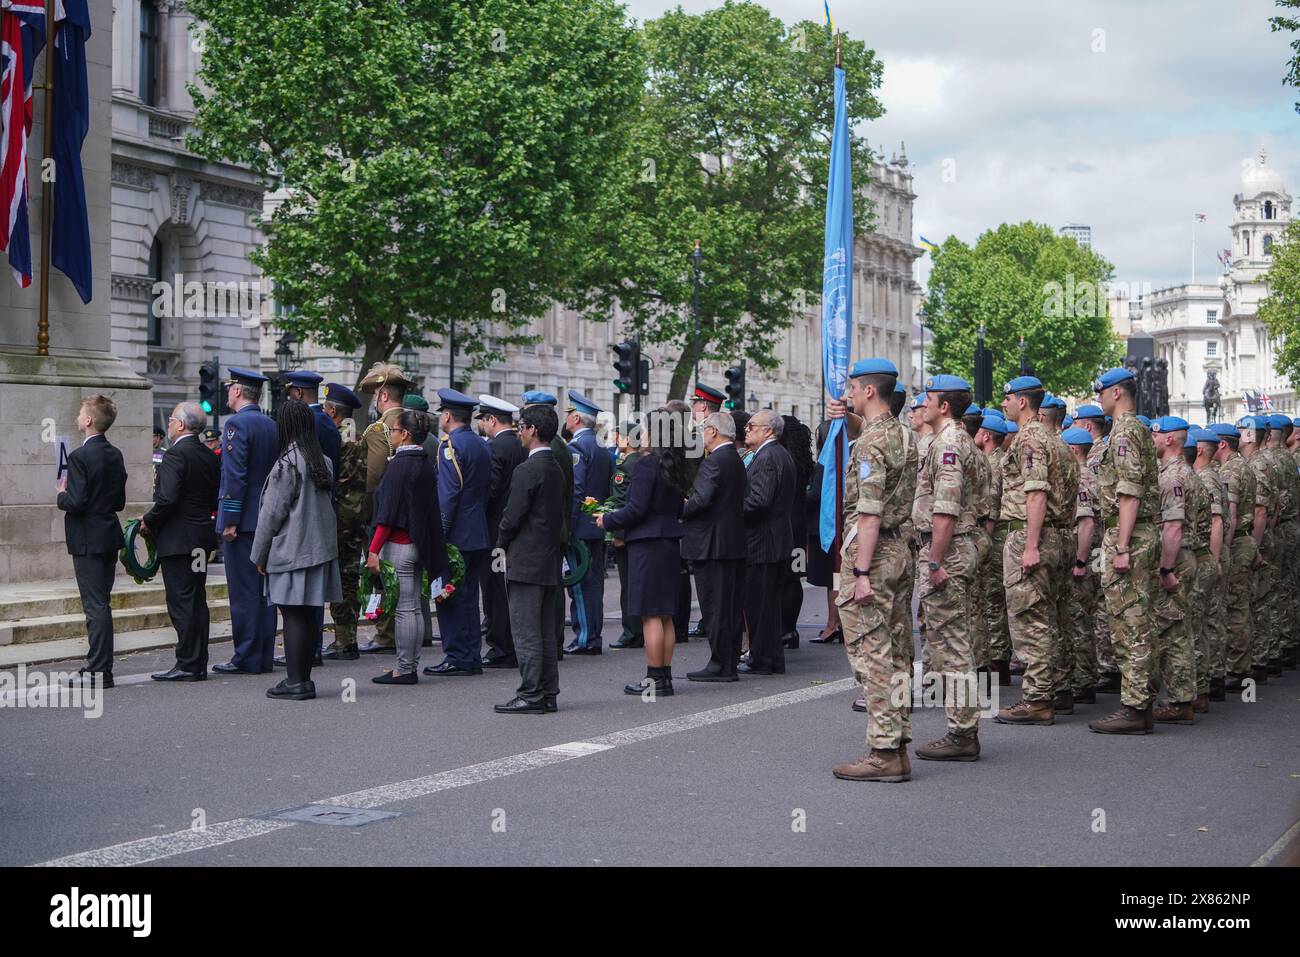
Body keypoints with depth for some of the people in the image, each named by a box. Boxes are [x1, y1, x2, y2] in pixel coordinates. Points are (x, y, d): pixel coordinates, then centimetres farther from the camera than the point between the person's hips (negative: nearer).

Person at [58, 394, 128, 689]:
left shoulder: (80, 456, -16)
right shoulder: (115, 455, 9)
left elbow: (76, 502, -21)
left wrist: (61, 496, -2)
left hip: (88, 540, -8)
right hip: (110, 536, 8)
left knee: (95, 606, -6)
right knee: (100, 604, 14)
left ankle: (100, 671, -4)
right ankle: (100, 664, 18)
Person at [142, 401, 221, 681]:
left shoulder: (175, 455, -15)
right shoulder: (210, 456, 11)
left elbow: (167, 499, -23)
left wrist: (148, 521, -9)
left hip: (177, 539, -9)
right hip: (202, 538, 9)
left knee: (181, 602, -5)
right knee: (197, 600, 12)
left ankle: (187, 665, -3)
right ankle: (199, 665, 15)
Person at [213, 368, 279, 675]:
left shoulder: (237, 424, -11)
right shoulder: (272, 425, 13)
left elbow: (235, 476, -18)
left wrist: (229, 521, -17)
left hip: (242, 520, -8)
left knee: (243, 592, -5)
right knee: (264, 589, 10)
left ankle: (246, 659, -3)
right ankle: (265, 657, 13)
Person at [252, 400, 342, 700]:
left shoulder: (287, 463, -13)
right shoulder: (323, 462, 10)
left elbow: (272, 512, -10)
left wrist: (260, 554, -2)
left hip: (291, 552, -7)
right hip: (320, 548, 7)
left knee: (294, 616, -5)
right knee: (308, 616, 10)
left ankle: (295, 682, -4)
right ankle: (303, 680, 15)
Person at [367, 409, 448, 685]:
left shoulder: (399, 465, -15)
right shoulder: (426, 465, 9)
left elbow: (388, 513, -18)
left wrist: (374, 550, -16)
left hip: (398, 545, -8)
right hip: (419, 545, 8)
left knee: (403, 609, -4)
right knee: (414, 608, 11)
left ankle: (403, 669, 0)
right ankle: (411, 667, 16)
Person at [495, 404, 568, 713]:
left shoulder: (527, 470, -15)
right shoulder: (557, 469, 12)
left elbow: (513, 515, -16)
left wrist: (501, 542, 2)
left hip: (526, 561, -9)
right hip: (550, 561, 9)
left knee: (525, 631, -5)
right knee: (546, 631, 12)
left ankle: (530, 695, -4)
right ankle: (548, 693, 15)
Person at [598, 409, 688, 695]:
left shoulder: (647, 464, -16)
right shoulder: (676, 467, 9)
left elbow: (636, 509, -19)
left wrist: (608, 521, -3)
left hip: (647, 543, -8)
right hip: (670, 541, 8)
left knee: (650, 615, -4)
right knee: (665, 614, 12)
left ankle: (655, 679, -1)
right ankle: (665, 675, 16)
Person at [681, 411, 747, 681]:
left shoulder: (713, 462, -15)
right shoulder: (736, 461, 15)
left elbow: (700, 501, -24)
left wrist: (679, 509, -6)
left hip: (712, 545, -10)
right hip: (734, 542, 10)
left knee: (715, 607, -5)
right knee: (731, 606, 12)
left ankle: (720, 666, -2)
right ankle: (730, 663, 18)